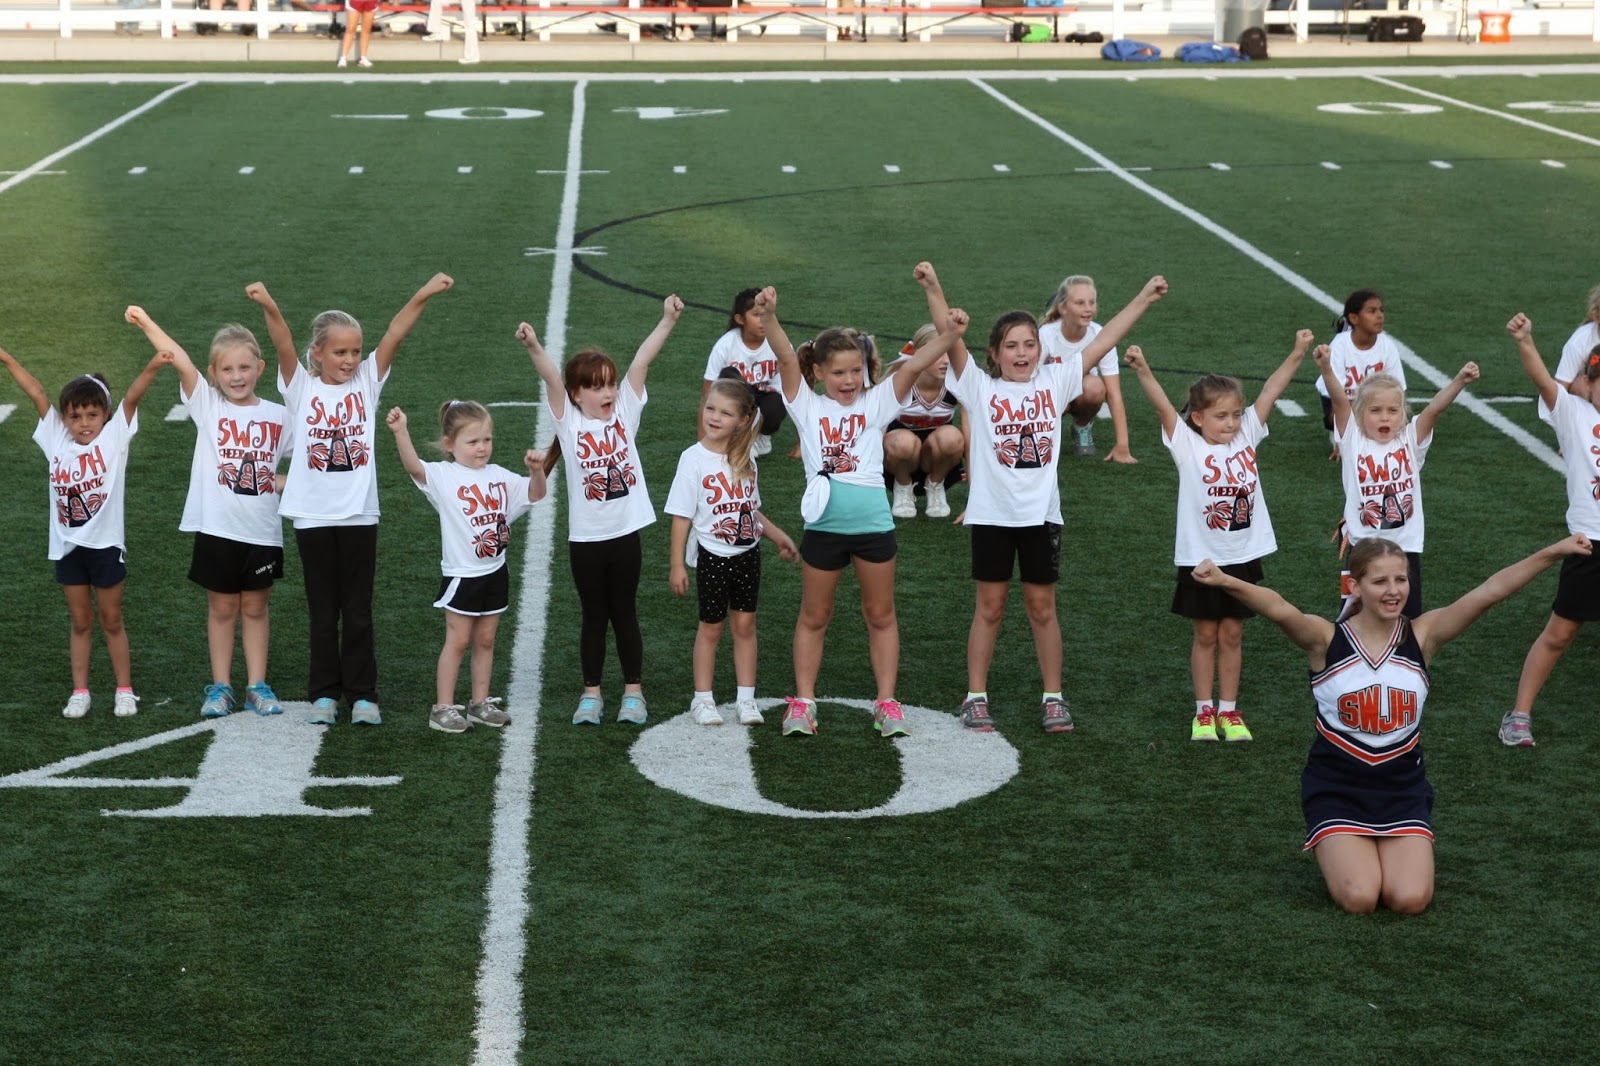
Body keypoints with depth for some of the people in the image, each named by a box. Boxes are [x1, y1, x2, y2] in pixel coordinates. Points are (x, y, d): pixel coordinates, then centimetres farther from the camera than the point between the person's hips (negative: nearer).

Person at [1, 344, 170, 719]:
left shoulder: (113, 438, -6)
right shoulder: (57, 439, 1)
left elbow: (131, 397, -19)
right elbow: (36, 393, 0)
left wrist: (152, 368, -33)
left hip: (105, 544, -3)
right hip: (67, 545, 3)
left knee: (111, 621, 9)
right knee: (80, 622, 13)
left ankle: (124, 691, 20)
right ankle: (79, 693, 20)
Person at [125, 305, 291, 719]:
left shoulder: (277, 416, 3)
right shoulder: (206, 404, -2)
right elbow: (180, 361, -14)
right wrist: (147, 324, -25)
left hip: (262, 529, 1)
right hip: (217, 527, -1)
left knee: (255, 607, 11)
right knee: (222, 608, 9)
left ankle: (257, 685, 19)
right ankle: (220, 686, 17)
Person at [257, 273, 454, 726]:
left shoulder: (367, 381, 4)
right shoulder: (301, 387, 0)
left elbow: (394, 335, -8)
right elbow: (283, 344, -17)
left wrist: (423, 295, -20)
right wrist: (269, 307, -35)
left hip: (359, 514, 1)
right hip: (313, 515, -1)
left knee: (358, 612, 7)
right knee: (323, 613, 8)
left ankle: (362, 694, 15)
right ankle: (324, 693, 17)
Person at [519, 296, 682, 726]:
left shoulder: (625, 411, 1)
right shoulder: (569, 422, -3)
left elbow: (641, 361, -9)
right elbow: (552, 378, -20)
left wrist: (667, 321, -19)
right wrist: (533, 347, -36)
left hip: (625, 532, 1)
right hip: (585, 537, -1)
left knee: (624, 613, 11)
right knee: (594, 617, 10)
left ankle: (634, 691, 21)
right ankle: (591, 693, 21)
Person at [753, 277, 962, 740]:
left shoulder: (876, 403, 3)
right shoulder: (807, 406, 2)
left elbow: (912, 366, -10)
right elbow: (787, 358, -13)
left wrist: (948, 336, -26)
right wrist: (769, 317, -29)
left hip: (873, 523, 1)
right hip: (823, 524, -1)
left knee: (881, 615, 11)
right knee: (813, 617, 11)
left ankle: (886, 702, 19)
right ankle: (803, 702, 21)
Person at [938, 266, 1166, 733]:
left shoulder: (1054, 383, 3)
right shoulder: (980, 388, -3)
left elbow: (1102, 342, 2)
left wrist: (1144, 297, -1)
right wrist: (933, 288, -27)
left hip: (1041, 513, 2)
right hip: (992, 513, -1)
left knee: (1042, 607, 10)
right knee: (989, 607, 7)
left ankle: (1053, 697, 20)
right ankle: (976, 697, 15)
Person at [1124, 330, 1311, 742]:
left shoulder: (1246, 437, 1)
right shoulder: (1188, 445, -9)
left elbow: (1269, 392, -4)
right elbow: (1162, 405, -22)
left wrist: (1297, 355, -13)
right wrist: (1143, 371, -37)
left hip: (1244, 555, 3)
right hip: (1201, 557, -3)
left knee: (1232, 634, 11)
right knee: (1206, 634, 8)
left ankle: (1228, 710, 20)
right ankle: (1204, 711, 18)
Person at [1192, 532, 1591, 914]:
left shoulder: (1422, 636, -6)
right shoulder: (1327, 640, -13)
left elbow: (1489, 592, -15)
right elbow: (1279, 609, -33)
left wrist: (1554, 552, -25)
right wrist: (1224, 581, -53)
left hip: (1403, 787, 2)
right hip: (1337, 787, -2)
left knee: (1410, 900, -14)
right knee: (1359, 899, -17)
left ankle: (1391, 851, 22)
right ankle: (1332, 849, 19)